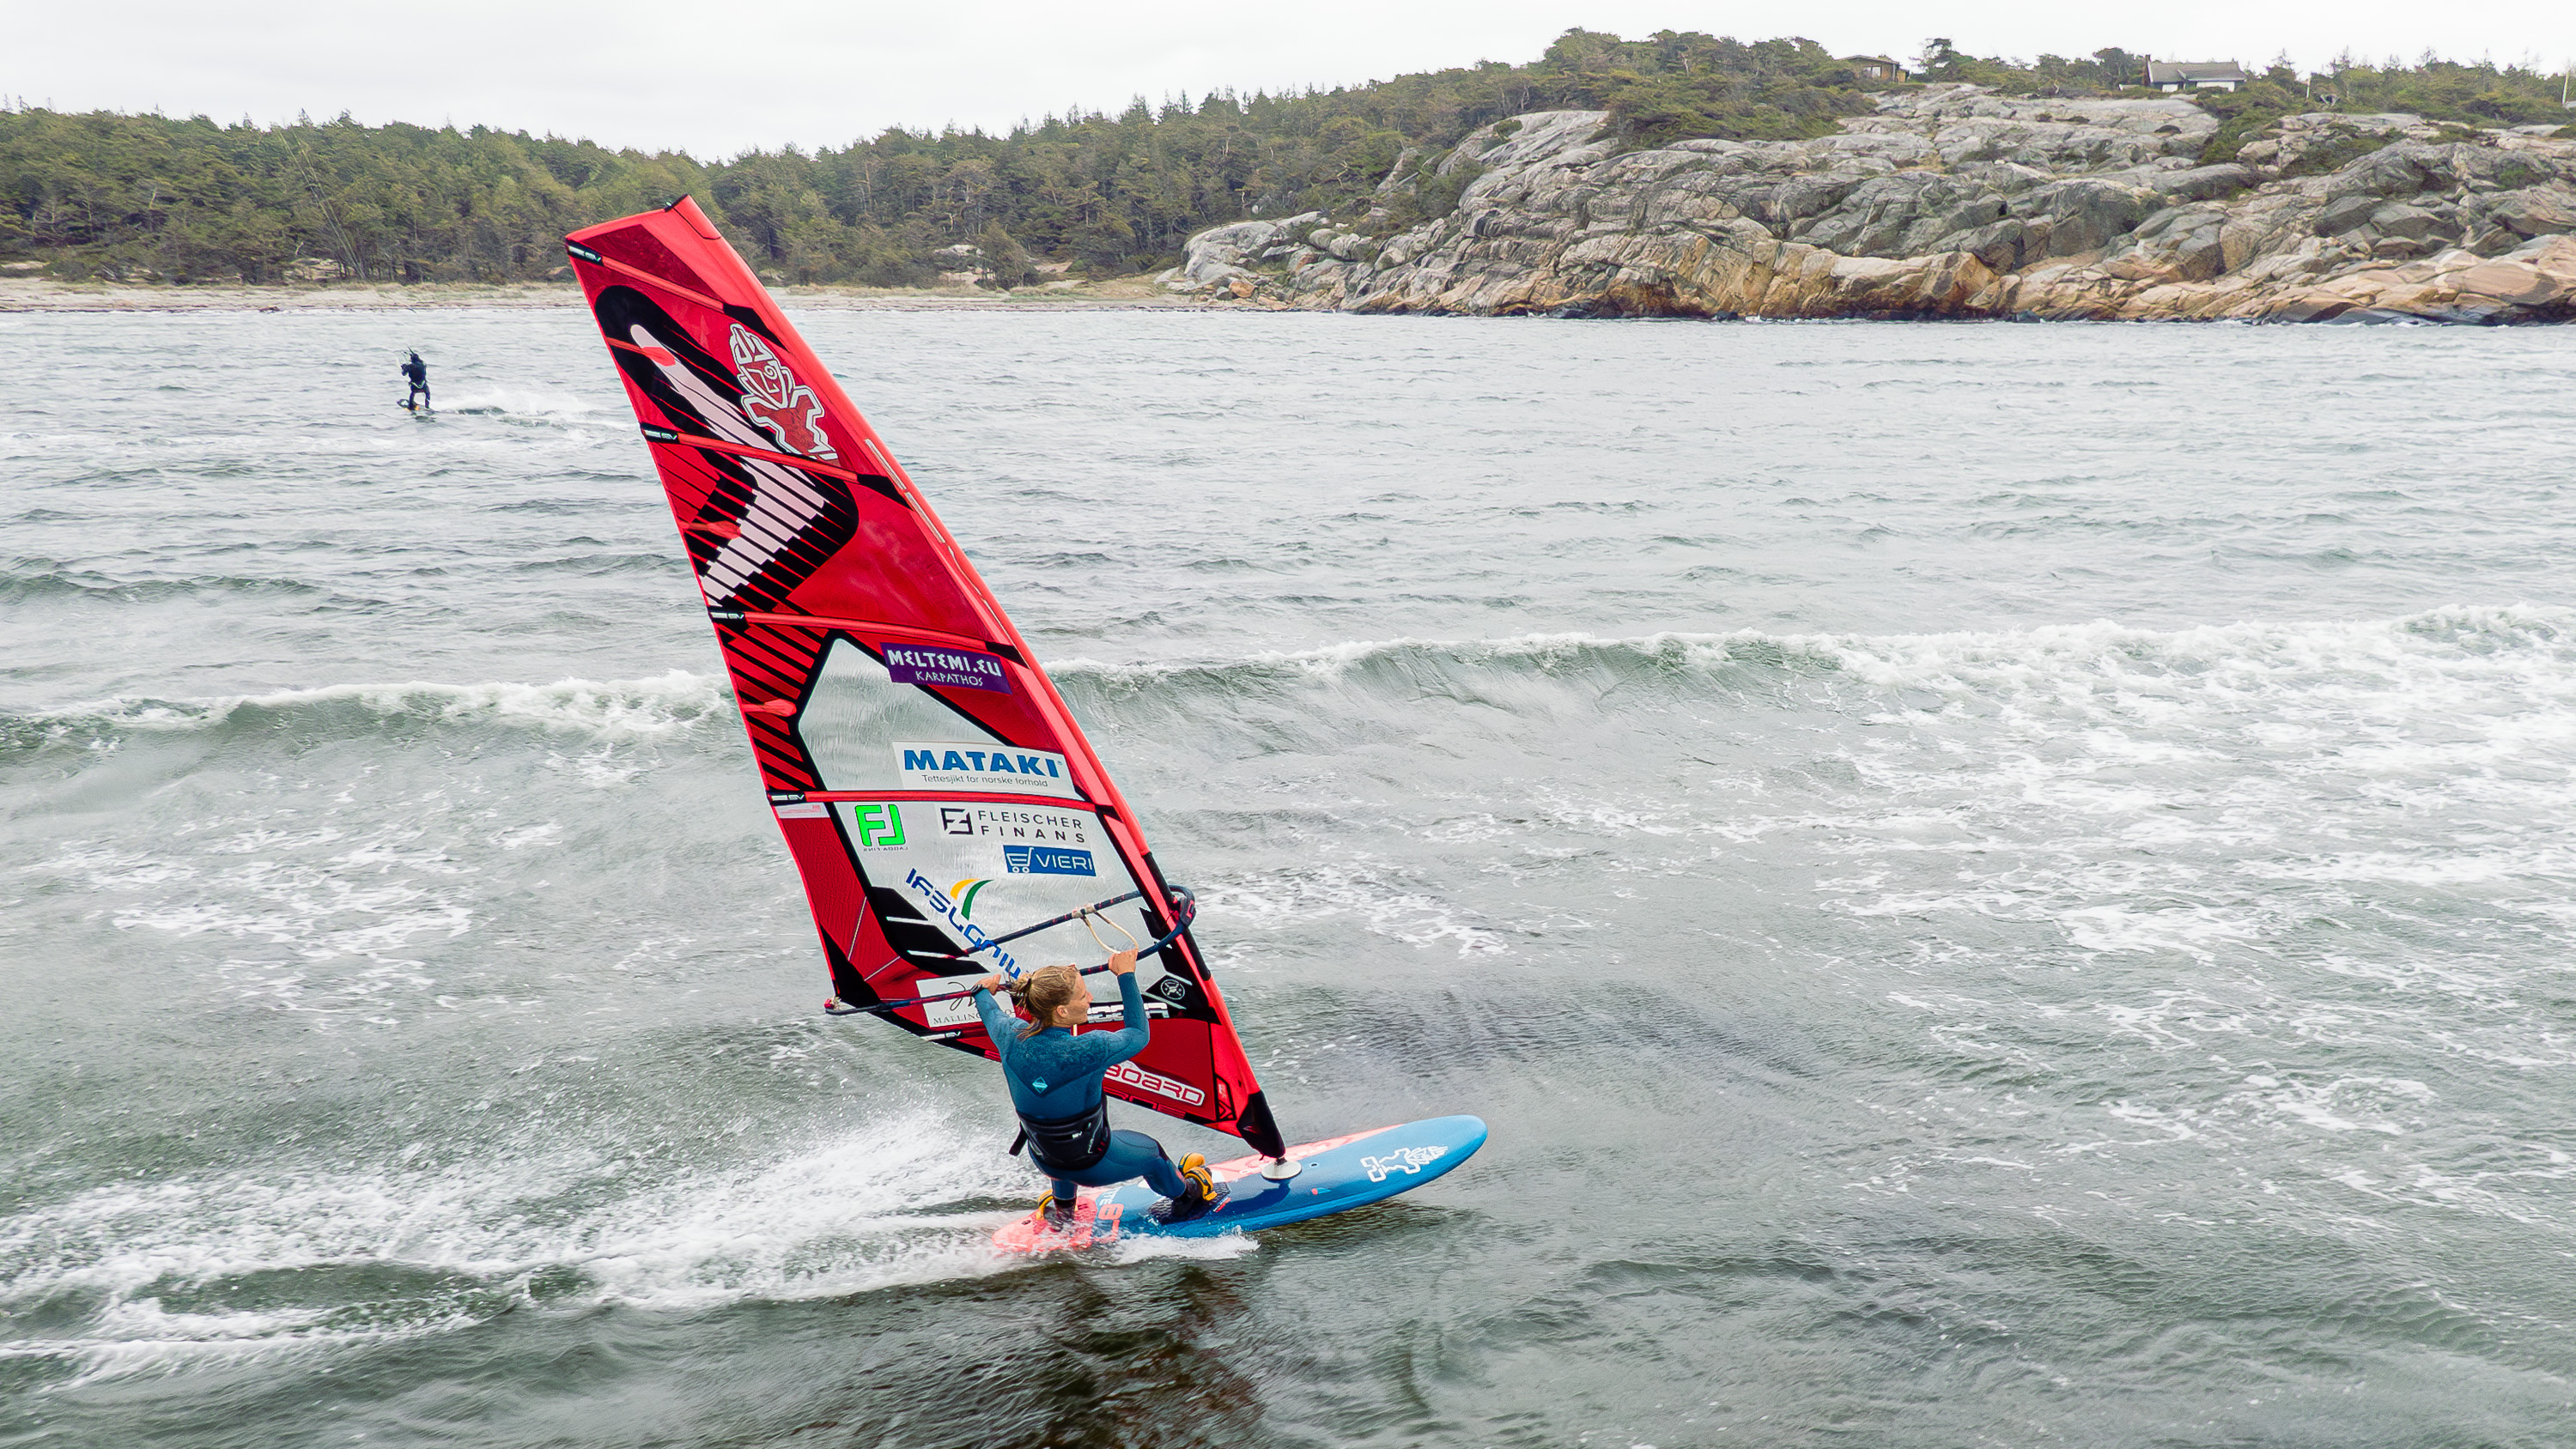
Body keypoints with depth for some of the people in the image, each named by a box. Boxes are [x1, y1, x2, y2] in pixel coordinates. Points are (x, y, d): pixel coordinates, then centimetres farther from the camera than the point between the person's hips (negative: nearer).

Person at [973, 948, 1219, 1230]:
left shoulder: (1011, 1036, -21)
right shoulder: (1086, 1051, -35)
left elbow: (991, 1014, 6)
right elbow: (1139, 1035, -15)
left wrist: (983, 990, 28)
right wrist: (1126, 975, -7)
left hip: (1043, 1161, 4)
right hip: (1094, 1167, -4)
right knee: (1151, 1151, 27)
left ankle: (1062, 1210, 54)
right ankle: (1185, 1197, 57)